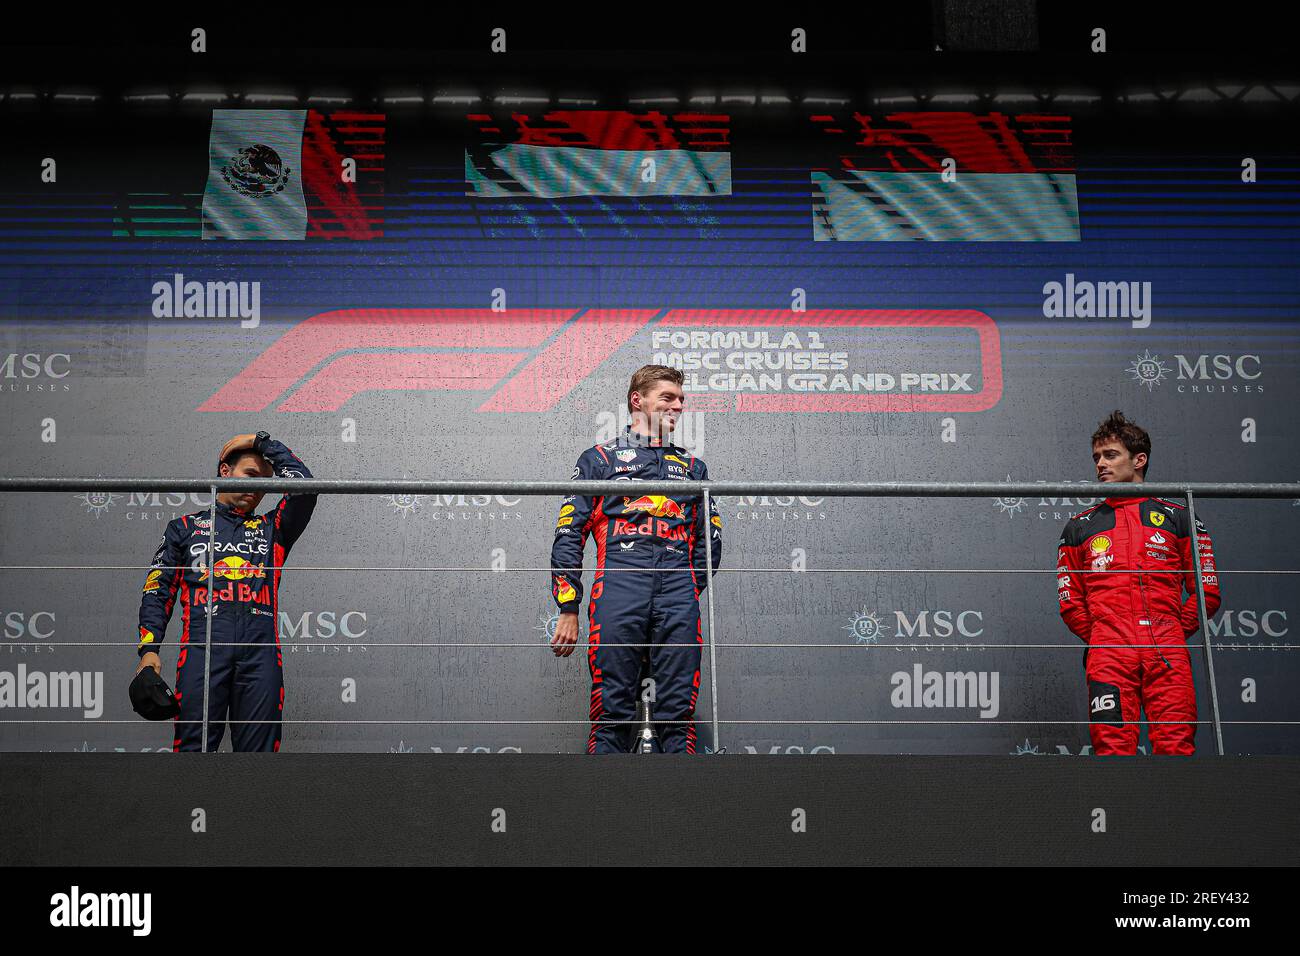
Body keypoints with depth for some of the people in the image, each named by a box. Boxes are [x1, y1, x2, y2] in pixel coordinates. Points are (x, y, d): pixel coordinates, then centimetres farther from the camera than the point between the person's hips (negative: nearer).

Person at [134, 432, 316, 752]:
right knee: (194, 746, -11)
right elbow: (158, 590, 15)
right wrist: (149, 649, 0)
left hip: (260, 647, 2)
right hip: (203, 644, -1)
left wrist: (261, 441, 20)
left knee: (259, 748, -6)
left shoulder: (271, 529, 26)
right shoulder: (185, 527, 23)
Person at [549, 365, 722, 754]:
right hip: (619, 580, -2)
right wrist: (569, 611, 1)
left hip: (678, 590, 3)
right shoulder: (600, 459, 19)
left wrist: (689, 588, 7)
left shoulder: (692, 467, 28)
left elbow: (710, 537, 23)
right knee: (612, 707, -8)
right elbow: (569, 535, 11)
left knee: (679, 707, -4)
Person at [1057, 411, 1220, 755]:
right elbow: (1069, 600, 17)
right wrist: (1098, 637, 8)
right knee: (1112, 748, -8)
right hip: (1107, 658, 1)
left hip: (1168, 655, -1)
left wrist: (1173, 631, 5)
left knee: (1176, 747, -9)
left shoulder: (1178, 518, 14)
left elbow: (1207, 591, 11)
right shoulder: (1079, 527, 18)